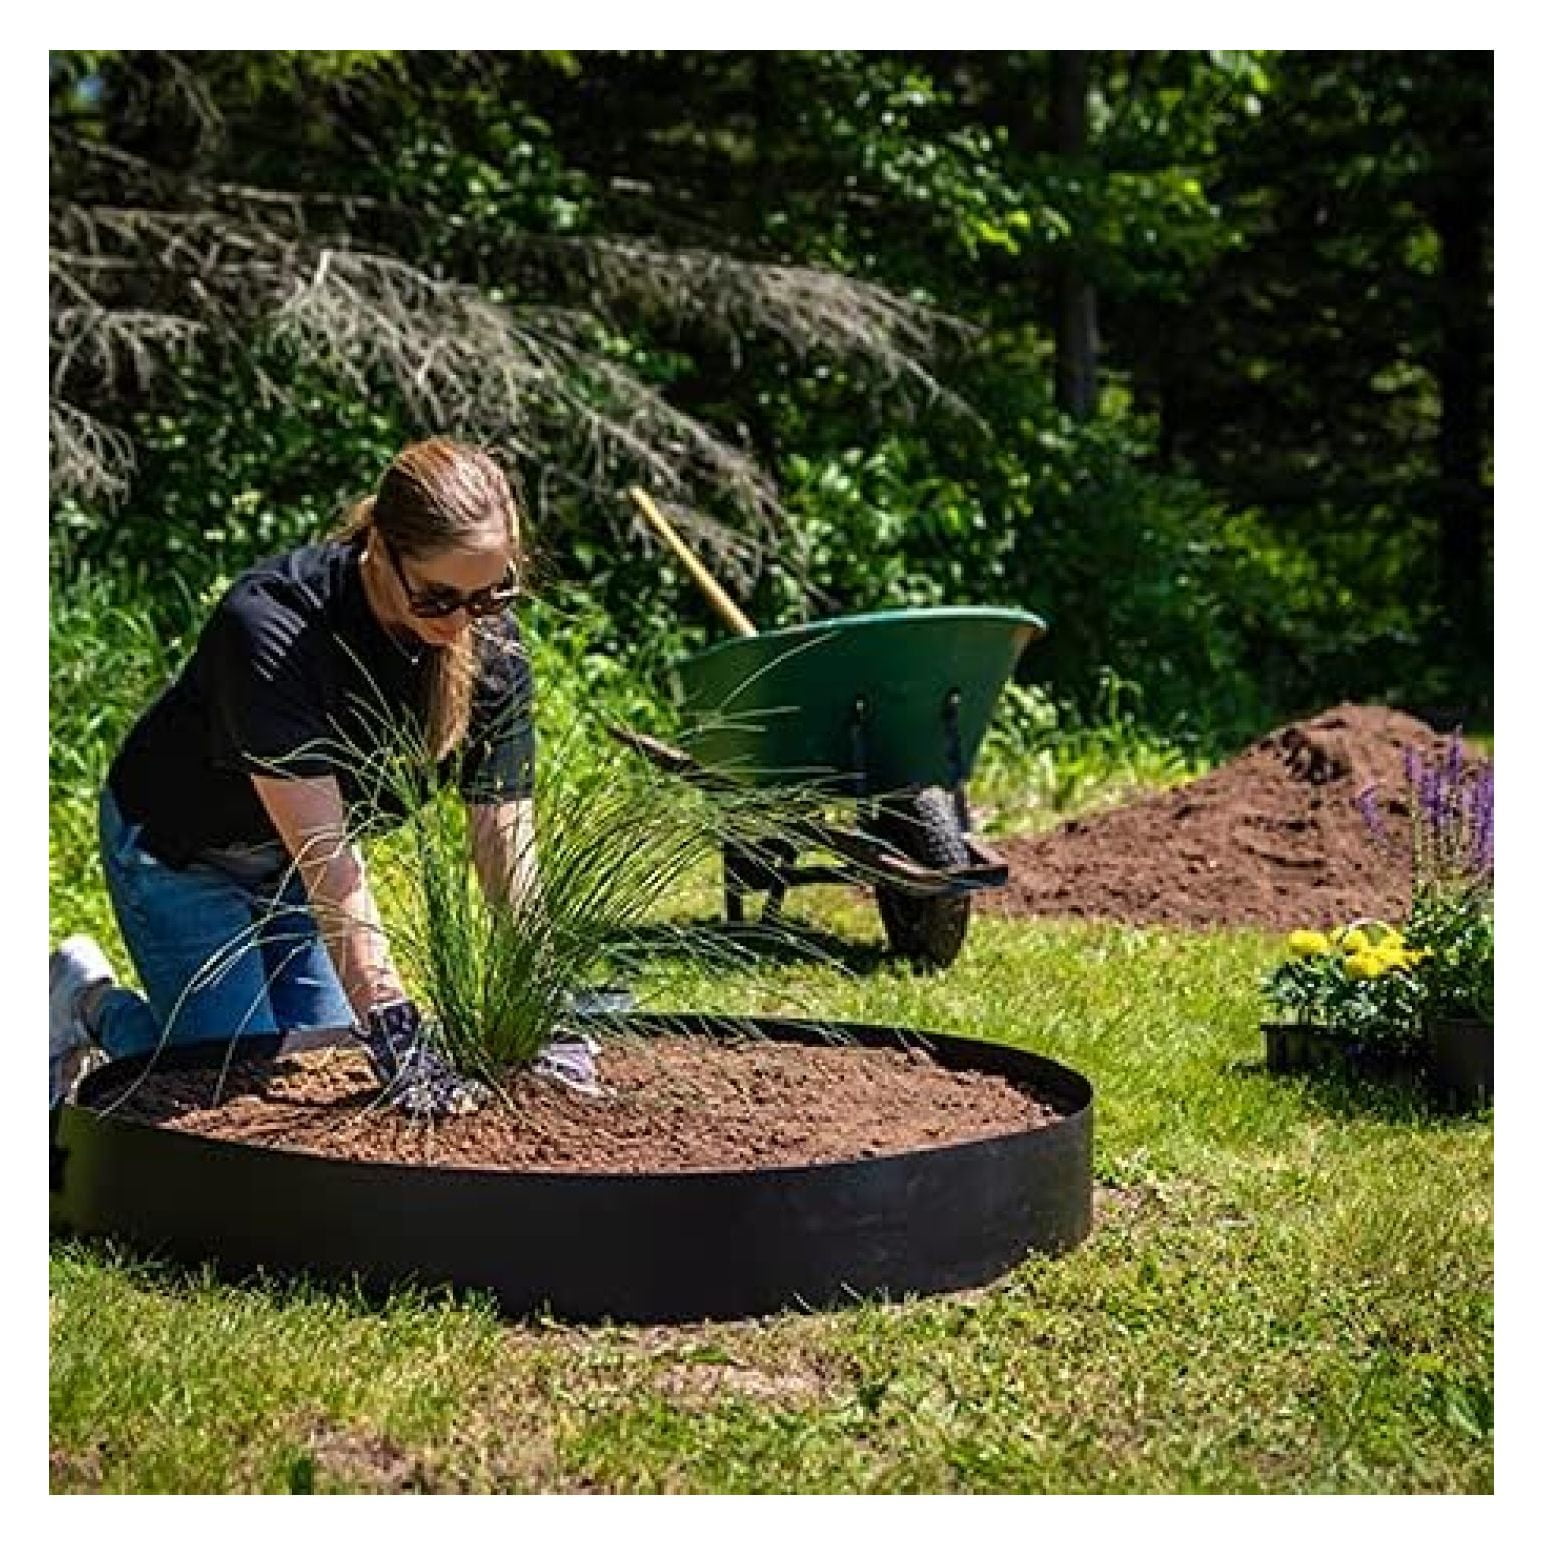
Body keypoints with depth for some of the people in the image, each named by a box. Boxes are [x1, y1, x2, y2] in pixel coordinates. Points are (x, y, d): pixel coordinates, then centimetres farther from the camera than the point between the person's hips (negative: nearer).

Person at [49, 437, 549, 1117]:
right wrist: (392, 1031, -46)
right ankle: (92, 1003, 18)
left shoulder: (492, 642, -20)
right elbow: (324, 854, -41)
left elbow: (503, 838, -19)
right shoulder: (270, 627, -37)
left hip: (292, 856, 6)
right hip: (177, 848, -6)